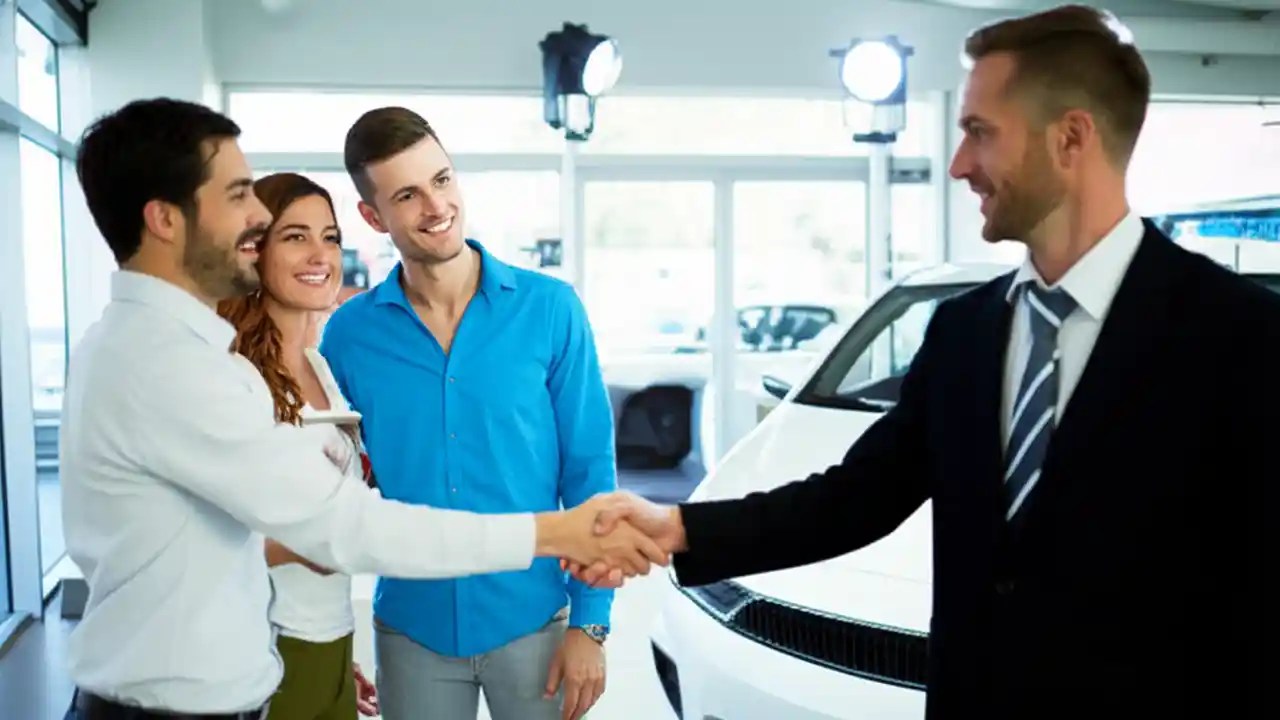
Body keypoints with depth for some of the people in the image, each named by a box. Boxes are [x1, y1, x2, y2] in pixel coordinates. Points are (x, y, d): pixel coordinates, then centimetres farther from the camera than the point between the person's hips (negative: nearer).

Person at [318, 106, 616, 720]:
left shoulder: (549, 308, -8)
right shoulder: (349, 332, -4)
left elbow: (589, 471, -4)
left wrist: (590, 621, -7)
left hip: (534, 621, -1)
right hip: (411, 630, 1)